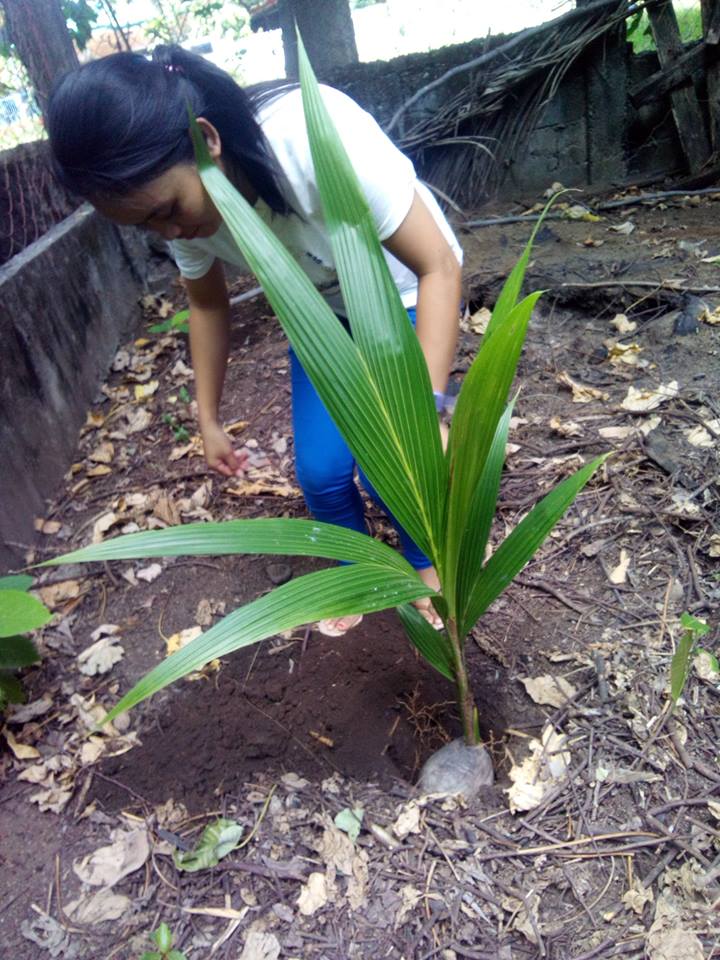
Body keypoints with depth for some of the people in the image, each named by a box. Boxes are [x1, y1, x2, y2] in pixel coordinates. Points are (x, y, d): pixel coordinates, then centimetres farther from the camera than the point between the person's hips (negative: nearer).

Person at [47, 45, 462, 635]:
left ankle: (427, 562, 18)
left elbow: (440, 266, -32)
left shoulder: (315, 138, -37)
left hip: (407, 296, -4)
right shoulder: (181, 195, -18)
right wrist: (209, 421, 4)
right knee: (321, 469, -5)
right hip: (324, 308, 5)